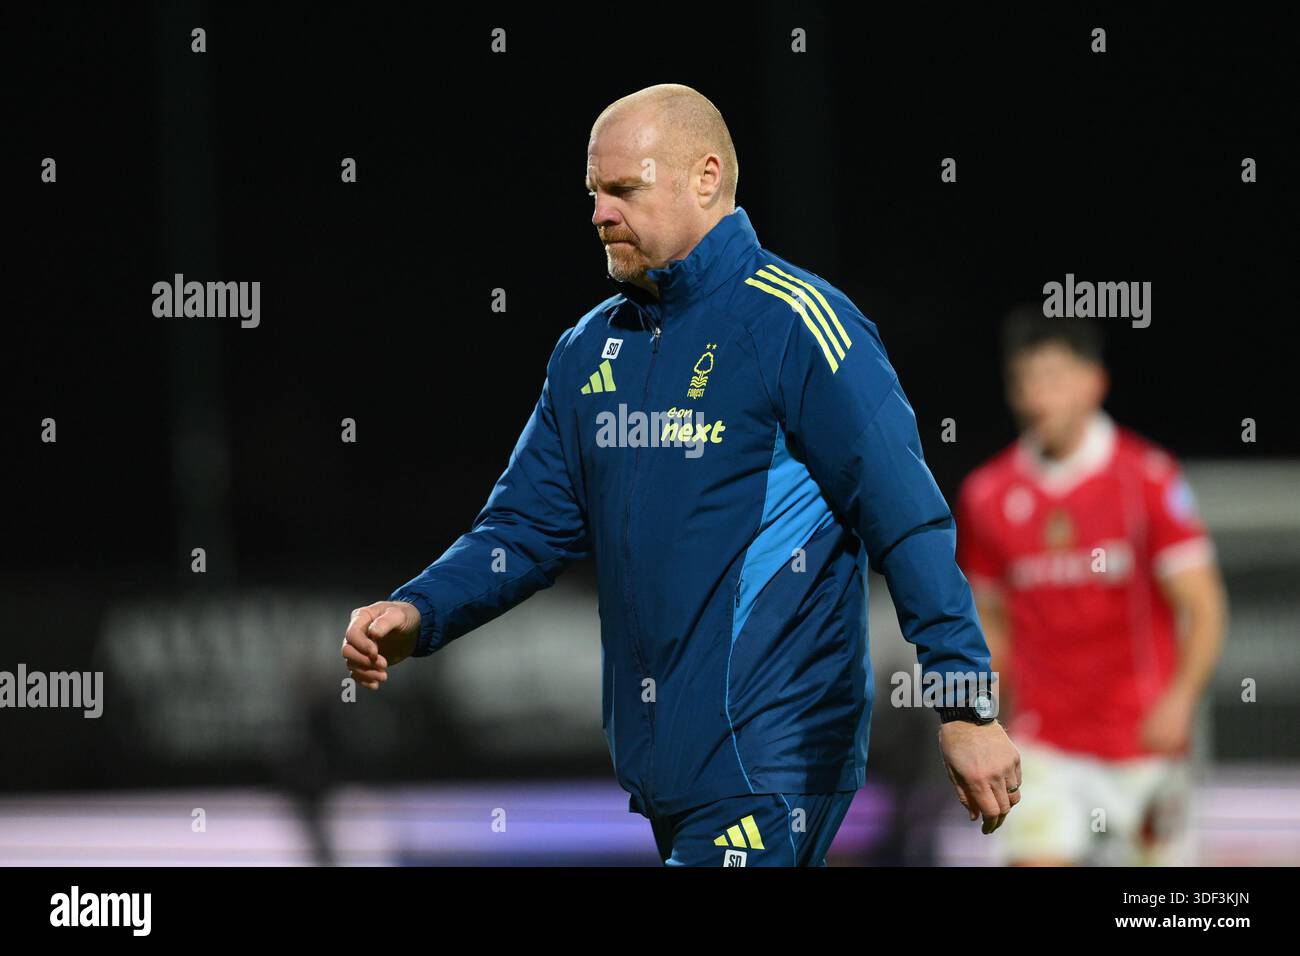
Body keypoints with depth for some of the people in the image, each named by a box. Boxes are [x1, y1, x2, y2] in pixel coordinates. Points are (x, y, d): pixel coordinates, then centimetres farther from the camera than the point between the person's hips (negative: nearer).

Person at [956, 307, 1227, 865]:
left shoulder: (1147, 478, -7)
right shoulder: (987, 495, 2)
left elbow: (1203, 607, -7)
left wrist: (1181, 698, -22)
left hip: (1142, 743, -1)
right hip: (1044, 748, 1)